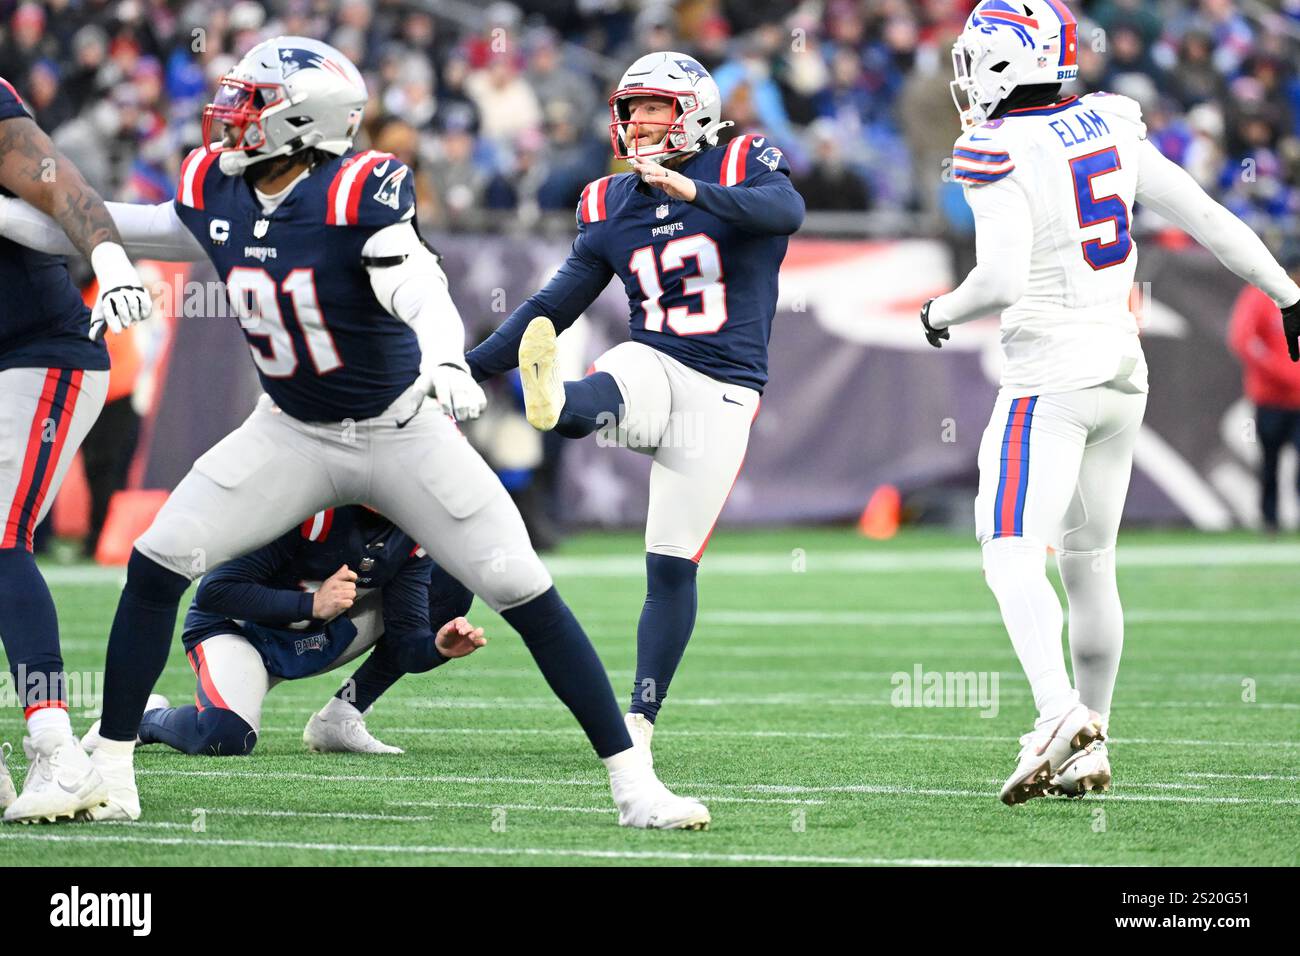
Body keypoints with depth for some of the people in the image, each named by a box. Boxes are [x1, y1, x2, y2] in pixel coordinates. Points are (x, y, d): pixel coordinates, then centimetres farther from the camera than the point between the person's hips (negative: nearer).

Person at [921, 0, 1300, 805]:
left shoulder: (1000, 156, -14)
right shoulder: (1109, 129, 6)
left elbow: (1001, 281, -24)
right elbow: (1209, 221, 8)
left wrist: (943, 312, -3)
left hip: (1049, 381, -7)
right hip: (1122, 372, 7)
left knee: (1013, 557, -14)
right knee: (1089, 563, 16)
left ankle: (1059, 712, -36)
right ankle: (1090, 748, 22)